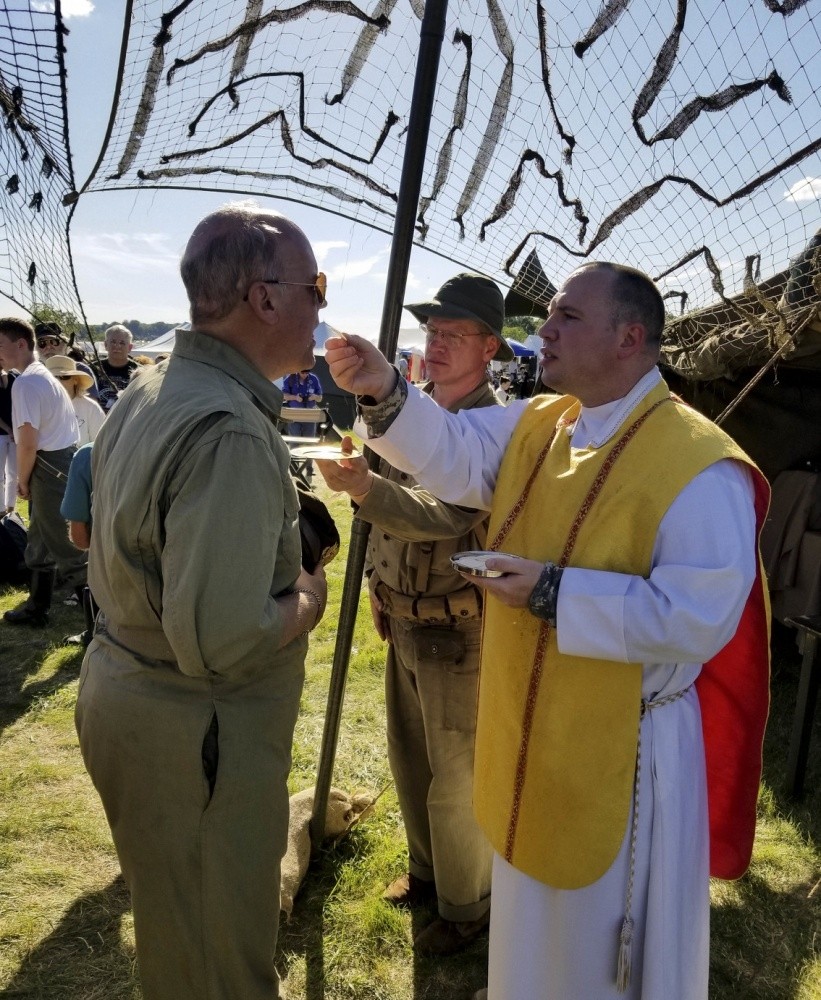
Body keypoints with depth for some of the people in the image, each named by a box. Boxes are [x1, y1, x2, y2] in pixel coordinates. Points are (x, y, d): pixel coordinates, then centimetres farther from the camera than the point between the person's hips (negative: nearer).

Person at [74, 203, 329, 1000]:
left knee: (175, 926, 30)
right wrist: (307, 599, -14)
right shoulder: (231, 432, -28)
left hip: (122, 686, 9)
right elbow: (219, 641, -33)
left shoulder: (146, 393, 4)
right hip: (195, 732, -9)